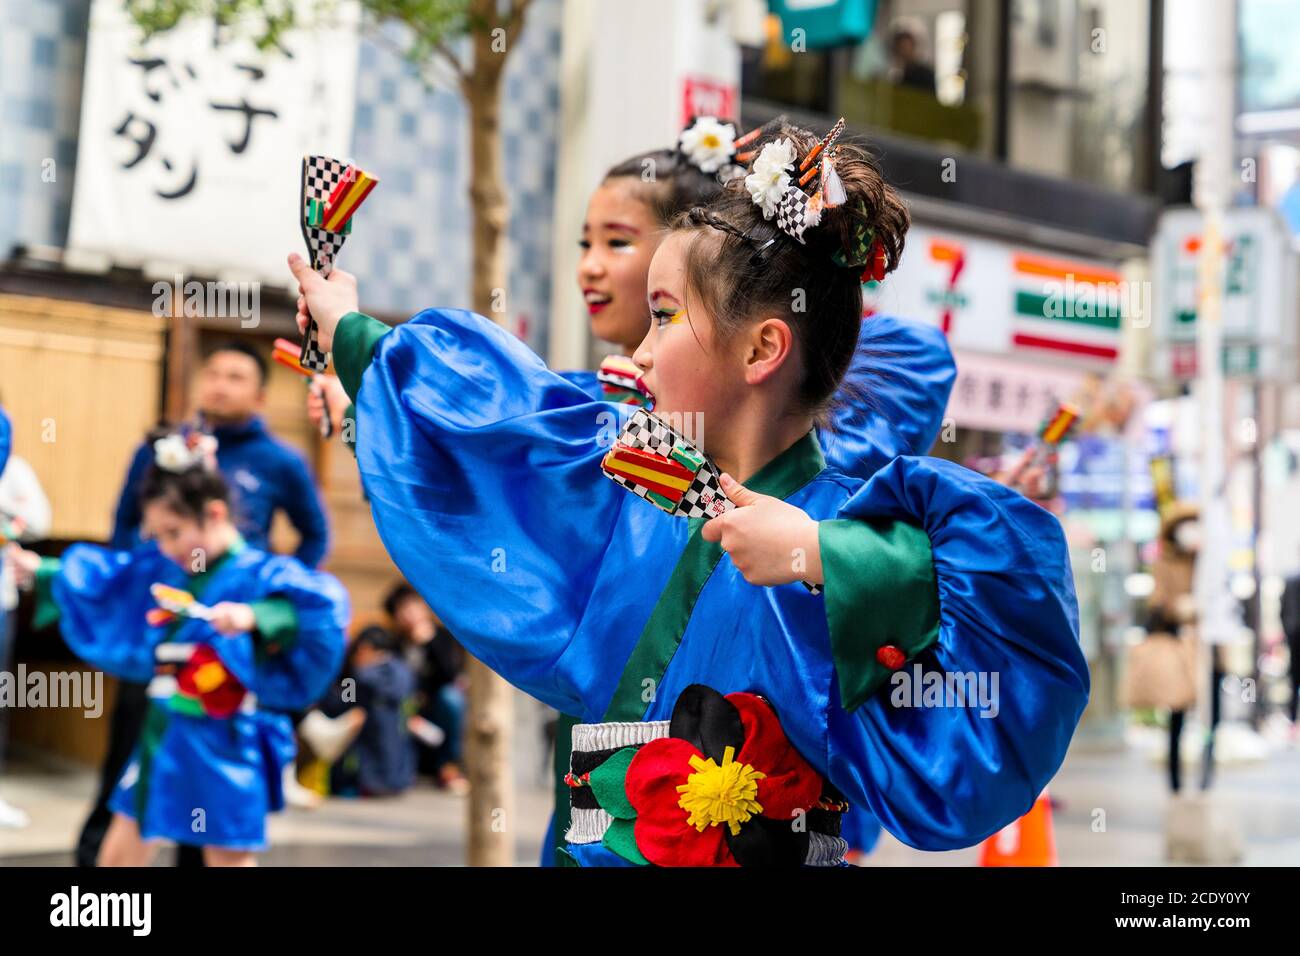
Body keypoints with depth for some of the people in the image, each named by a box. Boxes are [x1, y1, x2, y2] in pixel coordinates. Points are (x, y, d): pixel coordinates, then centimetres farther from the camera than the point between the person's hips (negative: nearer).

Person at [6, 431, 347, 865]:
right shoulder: (157, 567, 3)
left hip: (224, 746, -7)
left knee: (229, 858, 4)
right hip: (162, 736, 7)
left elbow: (322, 602, -36)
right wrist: (40, 571, 24)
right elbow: (95, 579, 20)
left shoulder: (259, 575, -19)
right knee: (120, 853, 16)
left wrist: (255, 617, -49)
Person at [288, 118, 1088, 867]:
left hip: (756, 846, -6)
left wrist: (823, 560, -33)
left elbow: (1008, 557, -31)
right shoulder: (629, 496, 6)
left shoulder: (853, 532, -14)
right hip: (598, 850, 6)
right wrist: (353, 334, 32)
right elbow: (471, 405, 20)